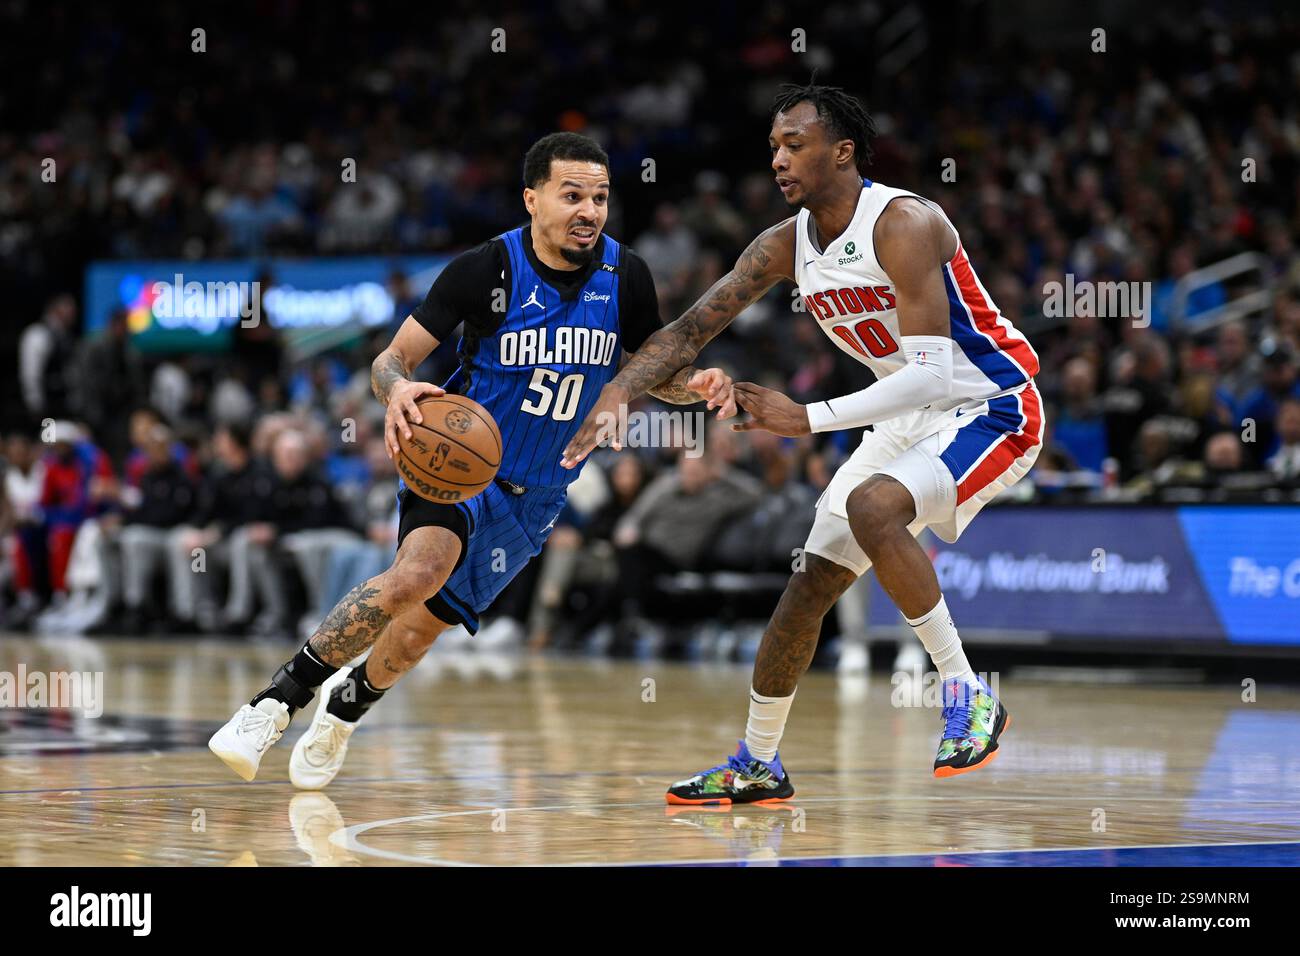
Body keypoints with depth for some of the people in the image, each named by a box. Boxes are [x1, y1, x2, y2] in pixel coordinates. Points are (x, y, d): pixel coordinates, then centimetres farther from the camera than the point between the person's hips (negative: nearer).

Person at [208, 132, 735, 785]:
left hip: (534, 495, 4)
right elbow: (393, 357, -12)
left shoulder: (625, 277, -6)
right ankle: (277, 700, -24)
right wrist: (397, 391, -37)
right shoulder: (484, 269, -16)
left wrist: (697, 384, -15)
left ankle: (345, 706, 33)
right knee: (419, 572, -34)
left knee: (418, 630, 0)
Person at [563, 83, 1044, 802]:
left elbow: (932, 373, -31)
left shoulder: (904, 225, -26)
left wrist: (808, 419, -31)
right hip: (907, 419, 8)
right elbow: (691, 330, 2)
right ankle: (757, 765, 22)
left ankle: (969, 697, -22)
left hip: (988, 412, -8)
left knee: (871, 506, -33)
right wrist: (614, 396, -14)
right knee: (810, 585, 6)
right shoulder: (786, 245, -2)